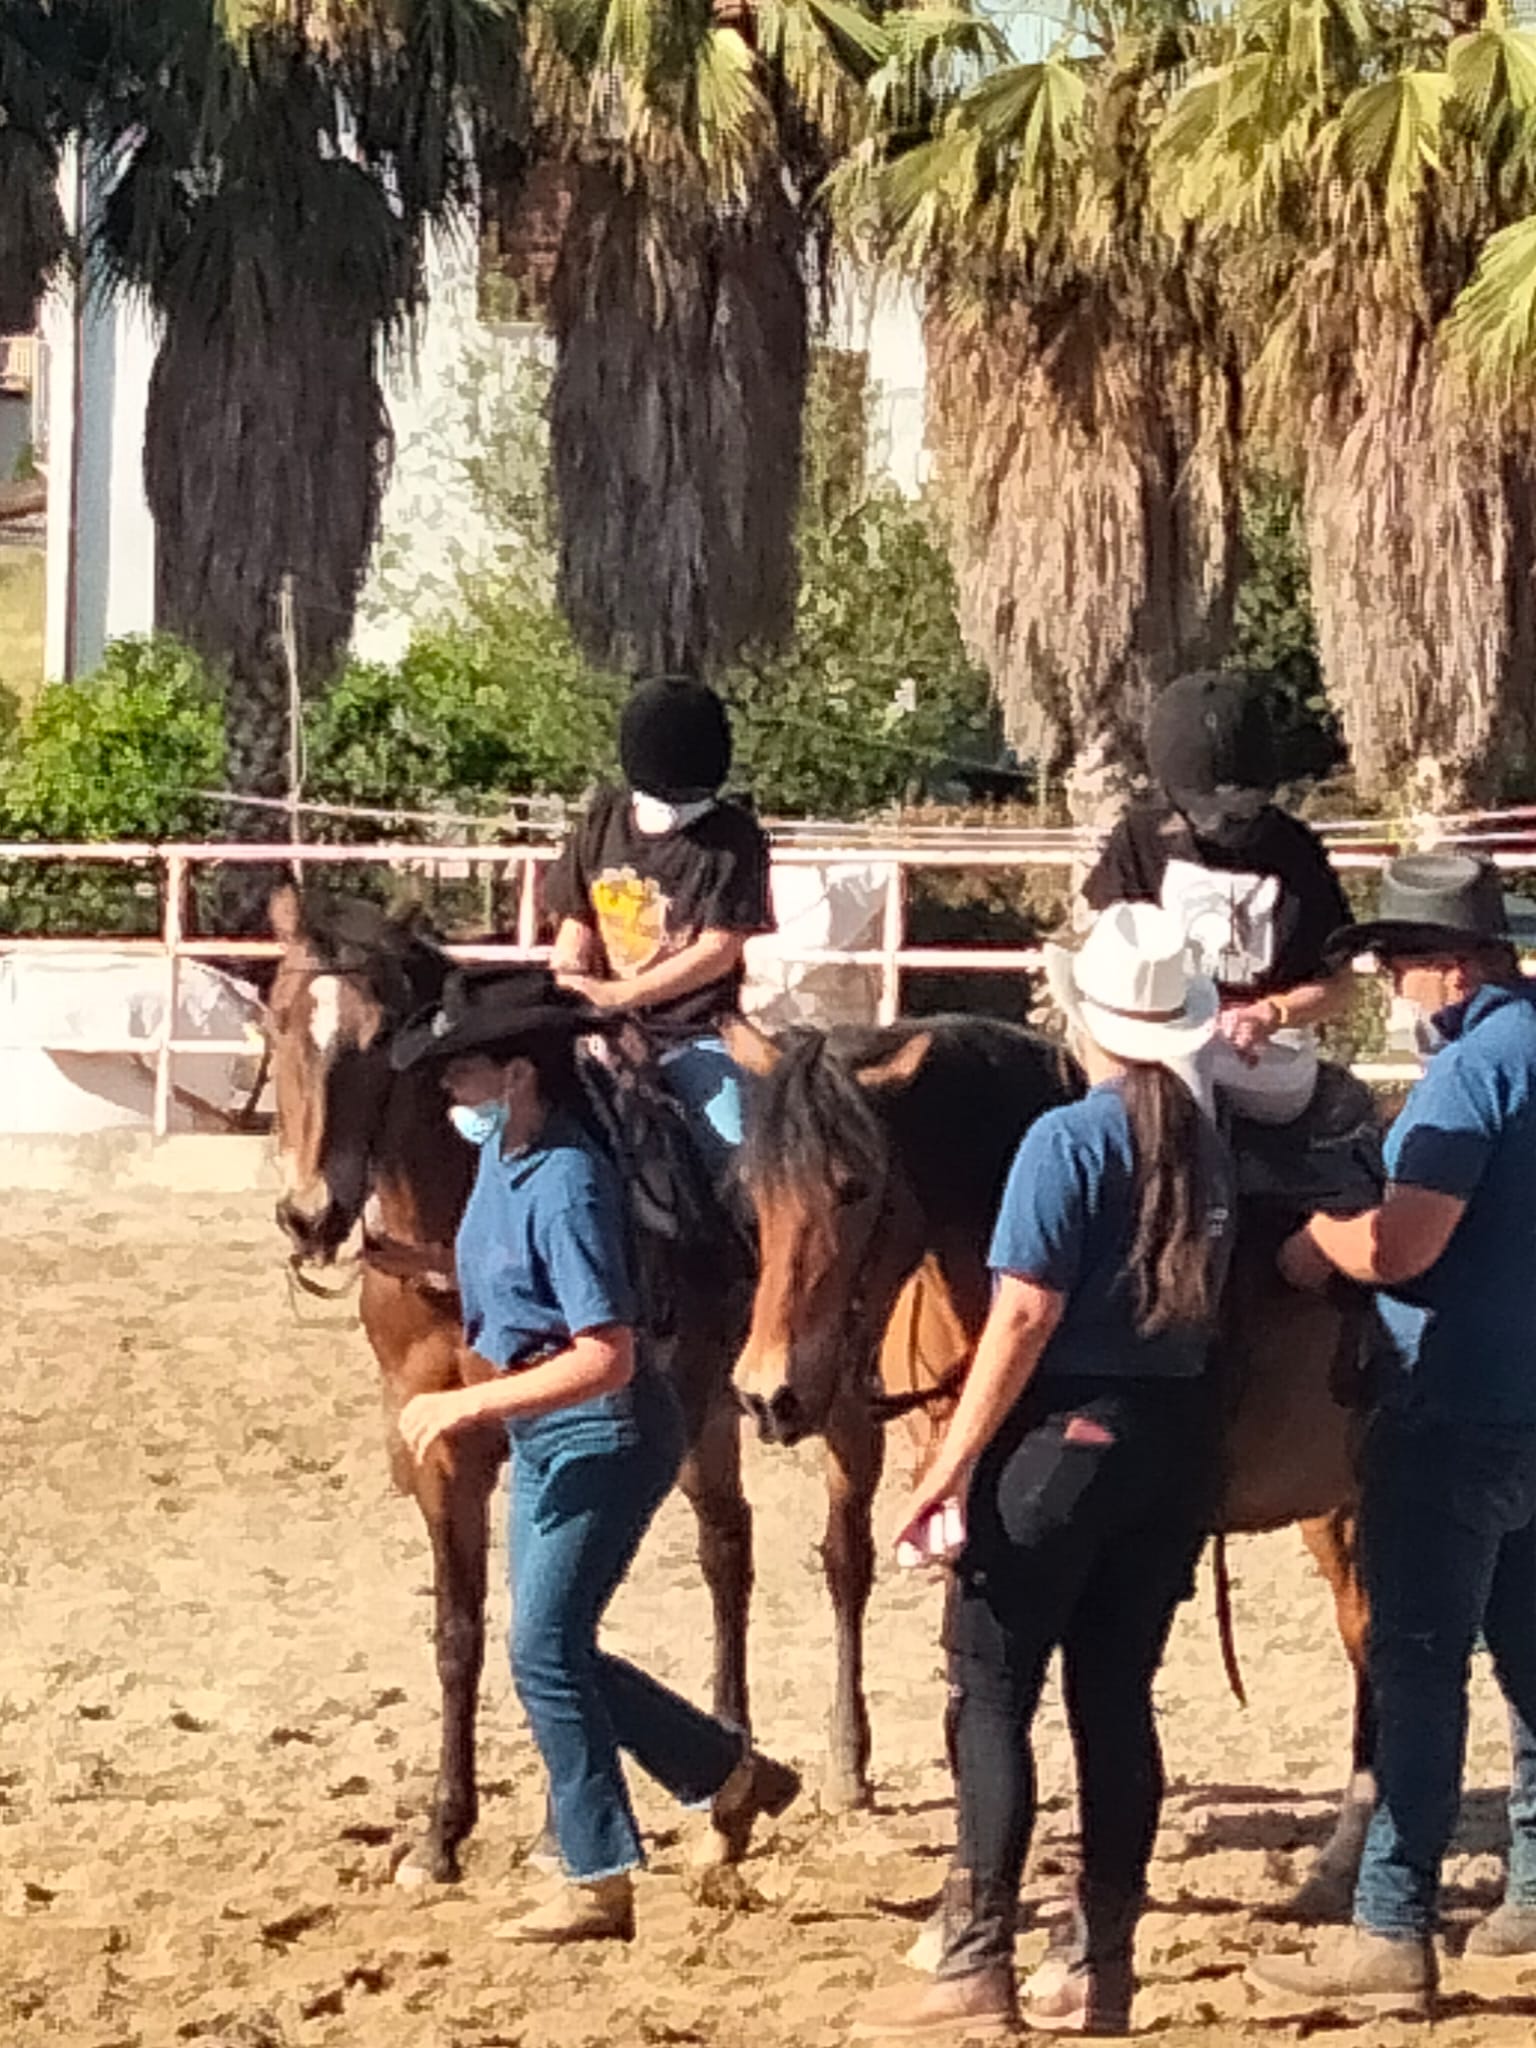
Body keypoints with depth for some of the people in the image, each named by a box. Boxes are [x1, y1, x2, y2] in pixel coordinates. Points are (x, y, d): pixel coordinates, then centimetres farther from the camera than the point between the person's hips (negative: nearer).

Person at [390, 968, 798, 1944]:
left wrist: (466, 1406, -27)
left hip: (603, 1440, -10)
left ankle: (600, 1884, 0)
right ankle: (732, 1773, 29)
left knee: (545, 1652, -9)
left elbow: (607, 1356, -28)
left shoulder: (564, 1185, -24)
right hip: (541, 1440, 10)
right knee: (553, 1649, 14)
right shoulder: (502, 1153, 3)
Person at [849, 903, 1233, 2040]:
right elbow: (1205, 1298, 12)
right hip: (1178, 1438, 6)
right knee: (1118, 1697, 10)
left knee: (992, 1693, 0)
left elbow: (1024, 1318, -17)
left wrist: (950, 1467, -14)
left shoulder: (1068, 1141, -14)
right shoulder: (1208, 1146, 6)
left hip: (1065, 1435, -6)